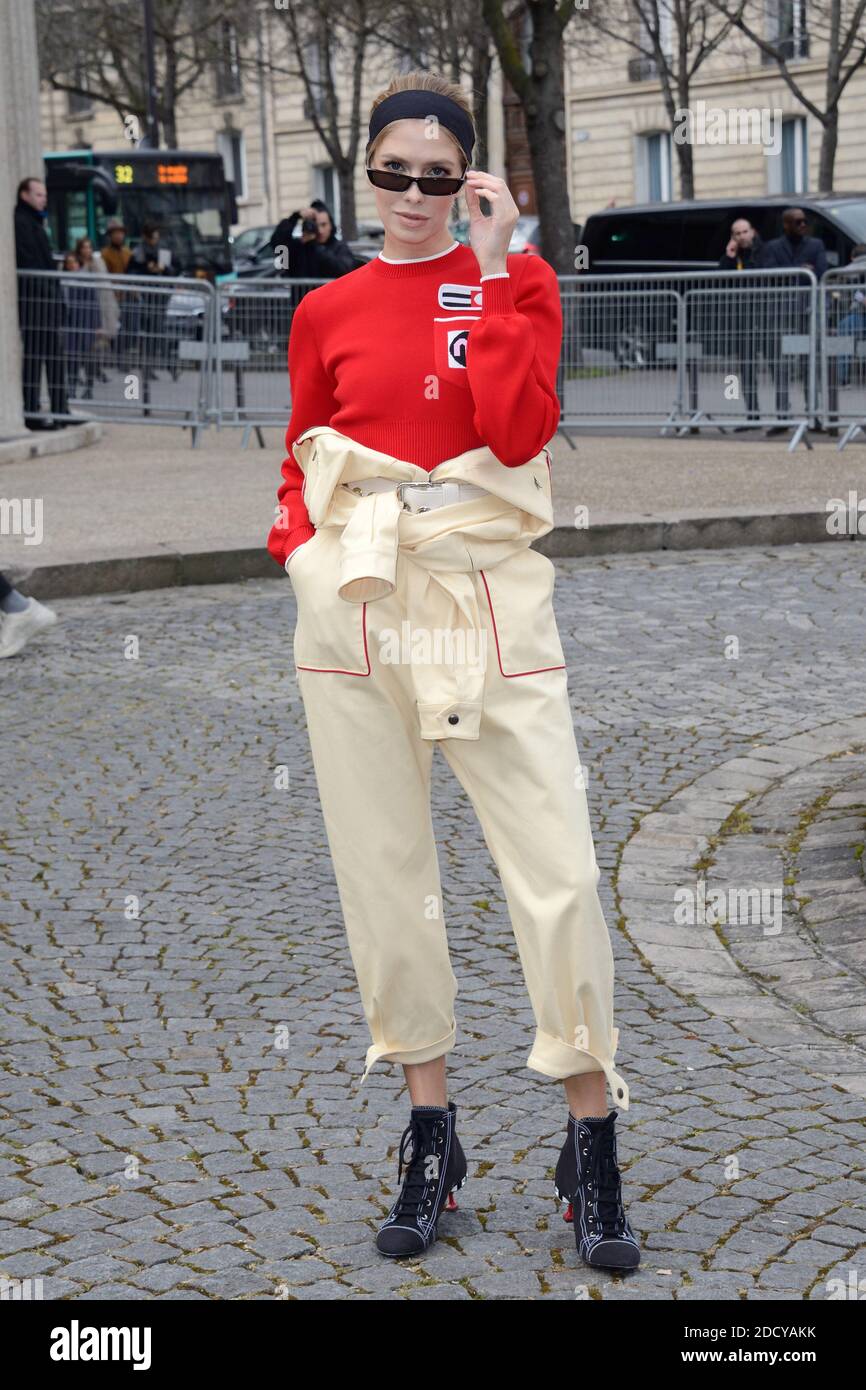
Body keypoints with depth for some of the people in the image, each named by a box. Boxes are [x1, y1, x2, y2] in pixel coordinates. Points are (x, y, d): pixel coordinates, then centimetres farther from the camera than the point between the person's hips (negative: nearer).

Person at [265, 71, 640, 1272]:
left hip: (490, 598, -2)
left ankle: (593, 1152, 7)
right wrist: (300, 542, -1)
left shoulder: (520, 280, 3)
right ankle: (432, 1145, 20)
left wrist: (491, 274, -12)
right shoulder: (327, 313, 8)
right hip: (354, 605, 2)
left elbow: (519, 430, -12)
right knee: (383, 874, 6)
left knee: (560, 874, -6)